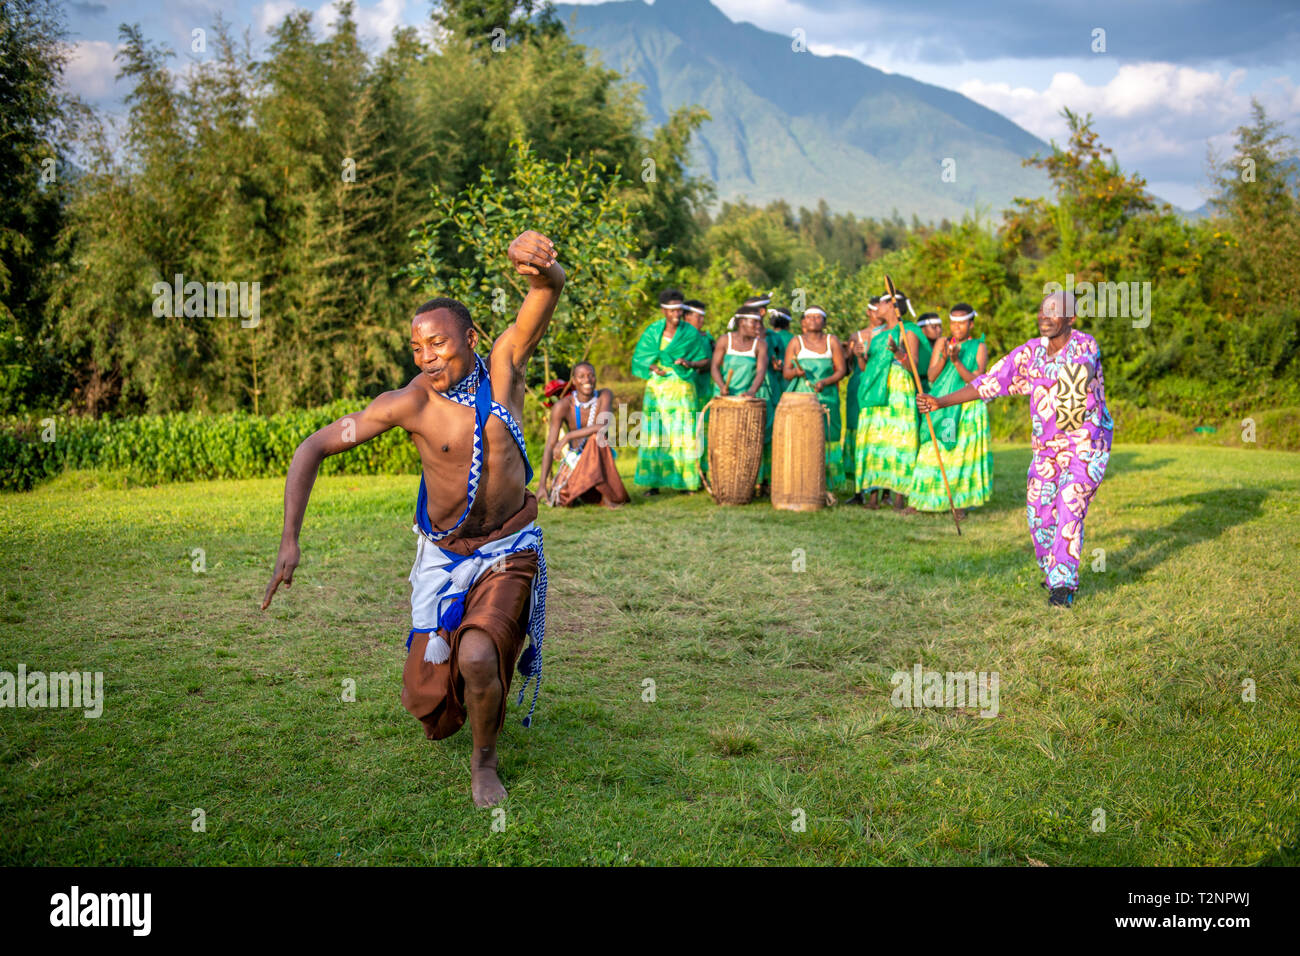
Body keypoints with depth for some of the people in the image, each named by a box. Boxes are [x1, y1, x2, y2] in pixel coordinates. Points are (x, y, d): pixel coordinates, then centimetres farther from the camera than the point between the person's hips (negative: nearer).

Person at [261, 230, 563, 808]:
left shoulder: (502, 368, -12)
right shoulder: (410, 403, -16)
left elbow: (551, 289, -25)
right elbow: (314, 448, -11)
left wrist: (537, 266, -50)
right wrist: (289, 539, -20)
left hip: (508, 553, -1)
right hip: (442, 558, 1)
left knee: (477, 659, -26)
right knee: (428, 702, 3)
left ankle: (485, 763, 6)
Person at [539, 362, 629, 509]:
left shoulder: (605, 396, -15)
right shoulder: (563, 406, -15)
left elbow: (603, 427, -33)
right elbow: (550, 447, -16)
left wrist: (567, 437, -31)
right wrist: (542, 484, -24)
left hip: (601, 459, -2)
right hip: (575, 459, 2)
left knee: (598, 437, -34)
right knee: (560, 502, -17)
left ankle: (607, 495, -24)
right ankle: (575, 493, 21)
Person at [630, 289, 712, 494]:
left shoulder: (691, 333, 3)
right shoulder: (653, 331, 6)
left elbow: (706, 360, 7)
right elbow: (639, 358, 11)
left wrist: (690, 363, -12)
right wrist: (652, 367, -9)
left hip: (682, 387, -1)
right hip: (657, 387, 1)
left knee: (682, 433, -4)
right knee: (655, 433, -2)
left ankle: (684, 480, 1)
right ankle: (653, 481, 1)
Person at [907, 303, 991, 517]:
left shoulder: (979, 347, 2)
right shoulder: (941, 343, 9)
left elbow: (975, 381, -8)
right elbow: (931, 375, 2)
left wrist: (956, 361, -20)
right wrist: (944, 358, -15)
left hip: (967, 408, -2)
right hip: (941, 407, 2)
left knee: (962, 452, -4)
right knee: (931, 451, 0)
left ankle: (959, 502, 4)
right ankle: (918, 499, 5)